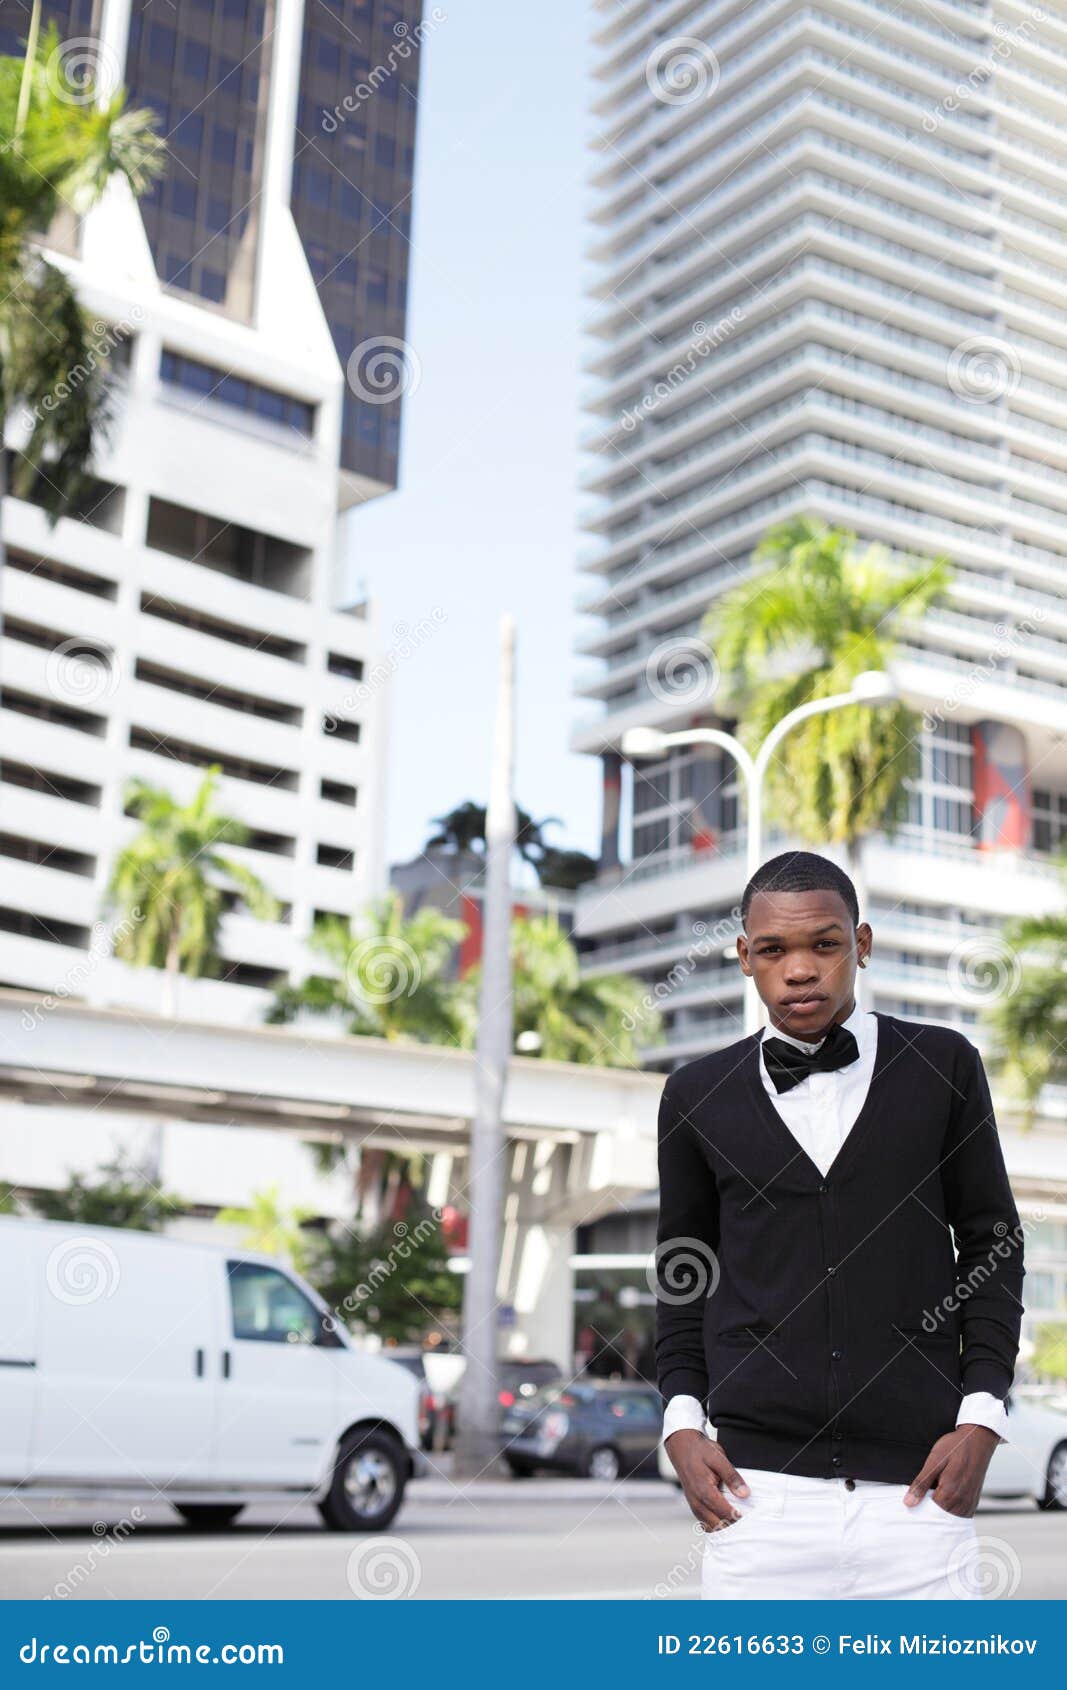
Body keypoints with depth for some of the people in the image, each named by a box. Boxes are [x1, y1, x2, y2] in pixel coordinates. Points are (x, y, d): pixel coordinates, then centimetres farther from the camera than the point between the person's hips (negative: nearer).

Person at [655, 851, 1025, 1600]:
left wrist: (982, 1418, 0)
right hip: (757, 1483, 1)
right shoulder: (697, 1095, 7)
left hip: (916, 1481, 0)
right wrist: (683, 1423, 4)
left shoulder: (944, 1067, 4)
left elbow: (991, 1242, 9)